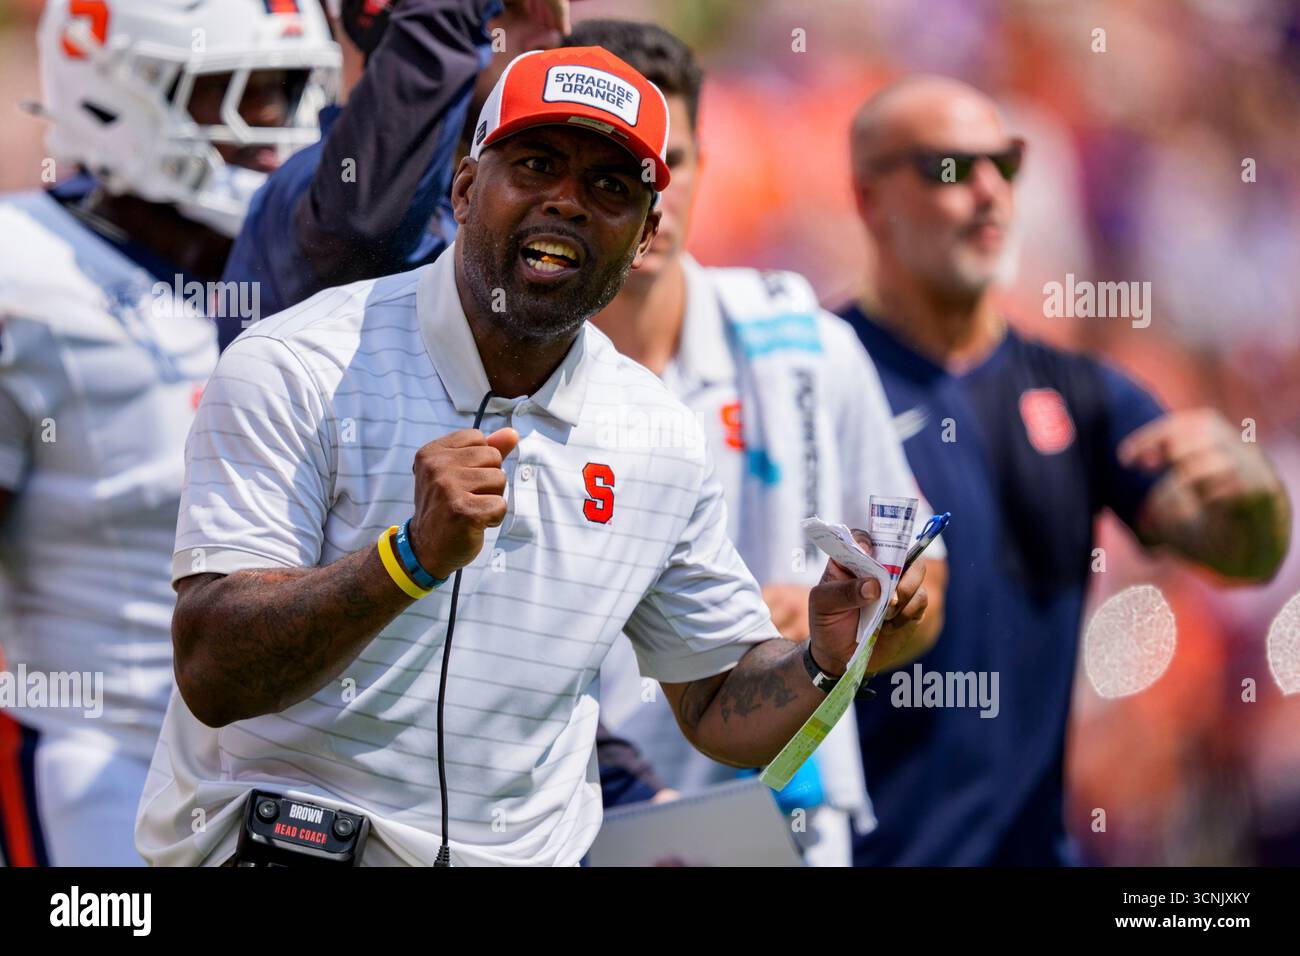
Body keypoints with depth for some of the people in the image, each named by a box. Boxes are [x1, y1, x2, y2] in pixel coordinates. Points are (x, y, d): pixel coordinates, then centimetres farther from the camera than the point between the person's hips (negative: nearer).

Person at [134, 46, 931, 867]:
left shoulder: (659, 438, 7)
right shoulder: (297, 370, -8)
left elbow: (718, 706, 15)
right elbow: (211, 676, -15)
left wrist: (827, 662, -5)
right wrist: (418, 556, -27)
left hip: (528, 853, 3)